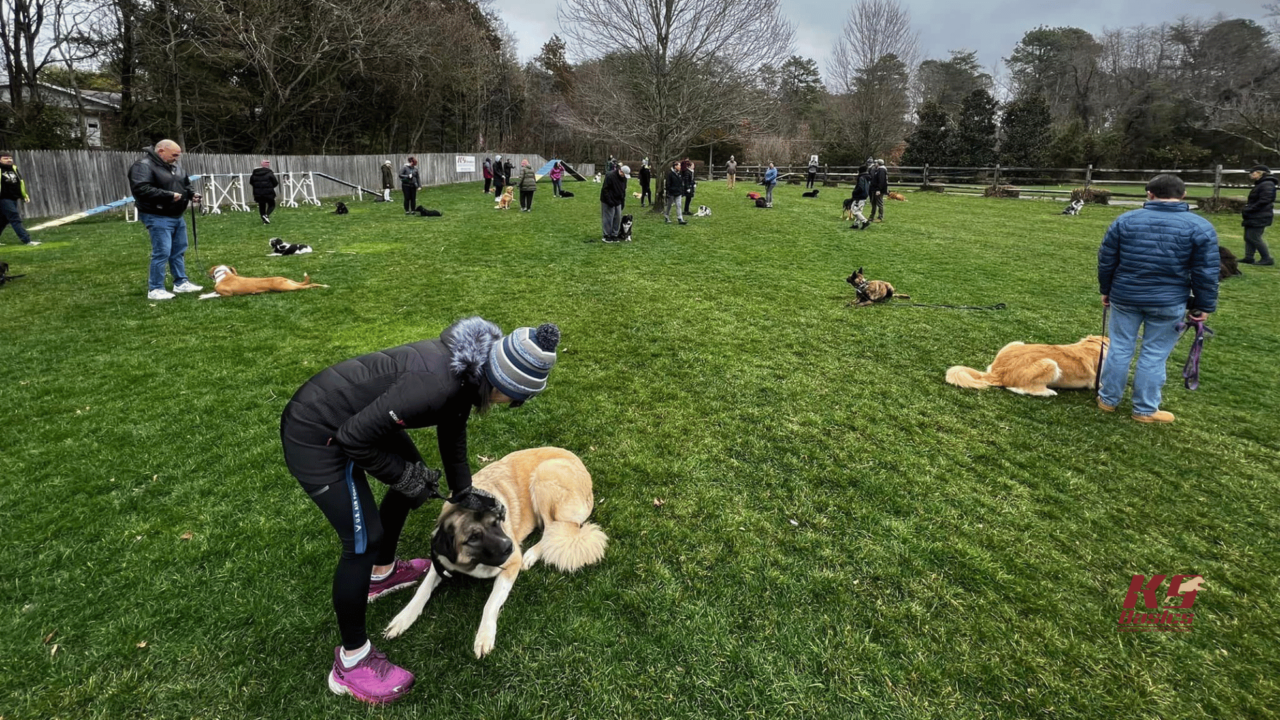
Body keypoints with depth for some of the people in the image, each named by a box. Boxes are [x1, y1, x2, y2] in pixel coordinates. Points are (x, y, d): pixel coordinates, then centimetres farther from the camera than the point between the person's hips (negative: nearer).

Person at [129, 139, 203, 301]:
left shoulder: (174, 166, 14)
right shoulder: (143, 166, -15)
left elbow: (185, 184, 27)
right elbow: (140, 189, -27)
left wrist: (191, 194, 5)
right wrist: (168, 195, -28)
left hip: (176, 216, 9)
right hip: (157, 217, -9)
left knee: (179, 251, 14)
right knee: (162, 252, -10)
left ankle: (181, 282, 25)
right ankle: (155, 289, -2)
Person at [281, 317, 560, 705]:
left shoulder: (468, 367, -5)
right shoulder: (437, 383, -34)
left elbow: (452, 432, 12)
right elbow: (354, 438, -28)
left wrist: (463, 492, 22)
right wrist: (403, 476, -12)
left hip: (355, 416, 10)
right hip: (315, 434, -10)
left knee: (414, 477, 23)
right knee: (364, 539, -5)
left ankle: (382, 573, 46)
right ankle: (351, 663, 15)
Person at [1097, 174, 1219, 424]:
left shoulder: (1125, 220, -2)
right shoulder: (1199, 227, -7)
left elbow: (1106, 260, 3)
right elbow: (1206, 273, -6)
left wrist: (1106, 290, 15)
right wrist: (1202, 306, 3)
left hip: (1125, 296, 2)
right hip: (1168, 302, -1)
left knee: (1120, 348, 12)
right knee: (1154, 355, 7)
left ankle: (1108, 399, 21)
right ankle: (1145, 410, 16)